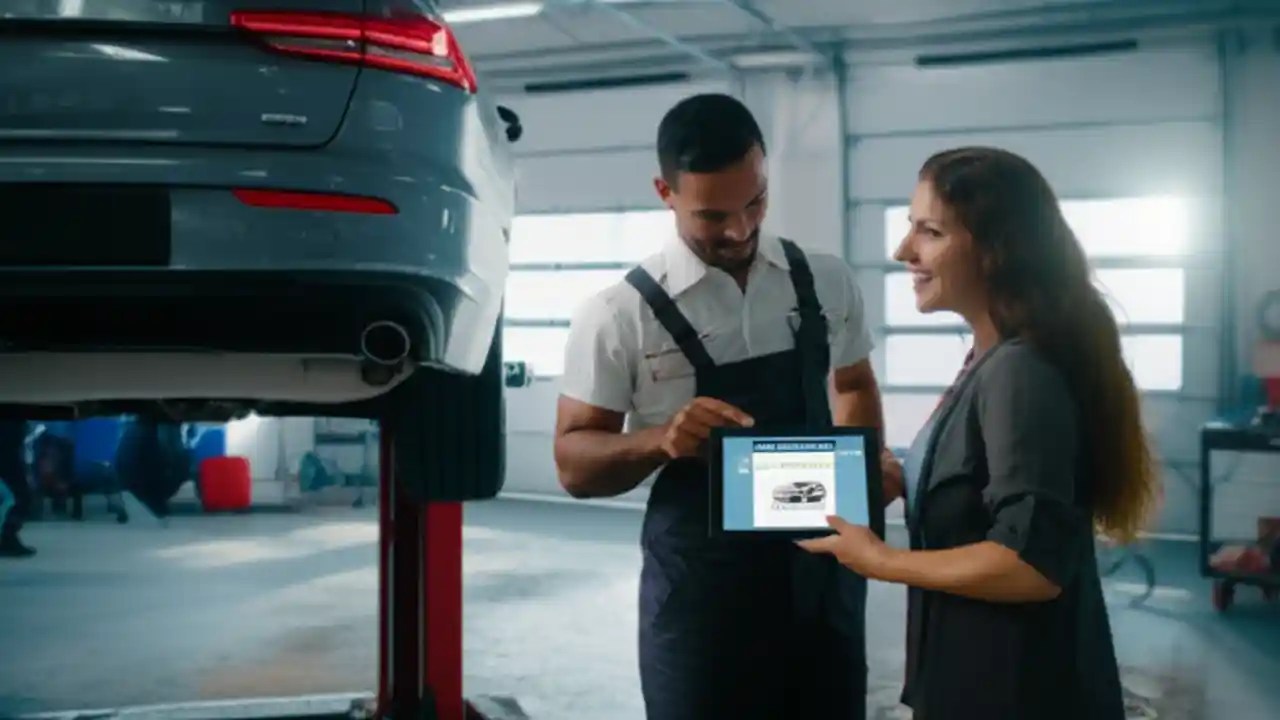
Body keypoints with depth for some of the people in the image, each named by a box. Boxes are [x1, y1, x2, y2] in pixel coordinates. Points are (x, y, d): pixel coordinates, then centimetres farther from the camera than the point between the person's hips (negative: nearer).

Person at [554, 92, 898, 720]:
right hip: (701, 594, -3)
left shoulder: (826, 281, 2)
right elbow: (574, 462, -5)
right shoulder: (620, 314, -10)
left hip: (822, 576, 4)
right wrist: (660, 440, -25)